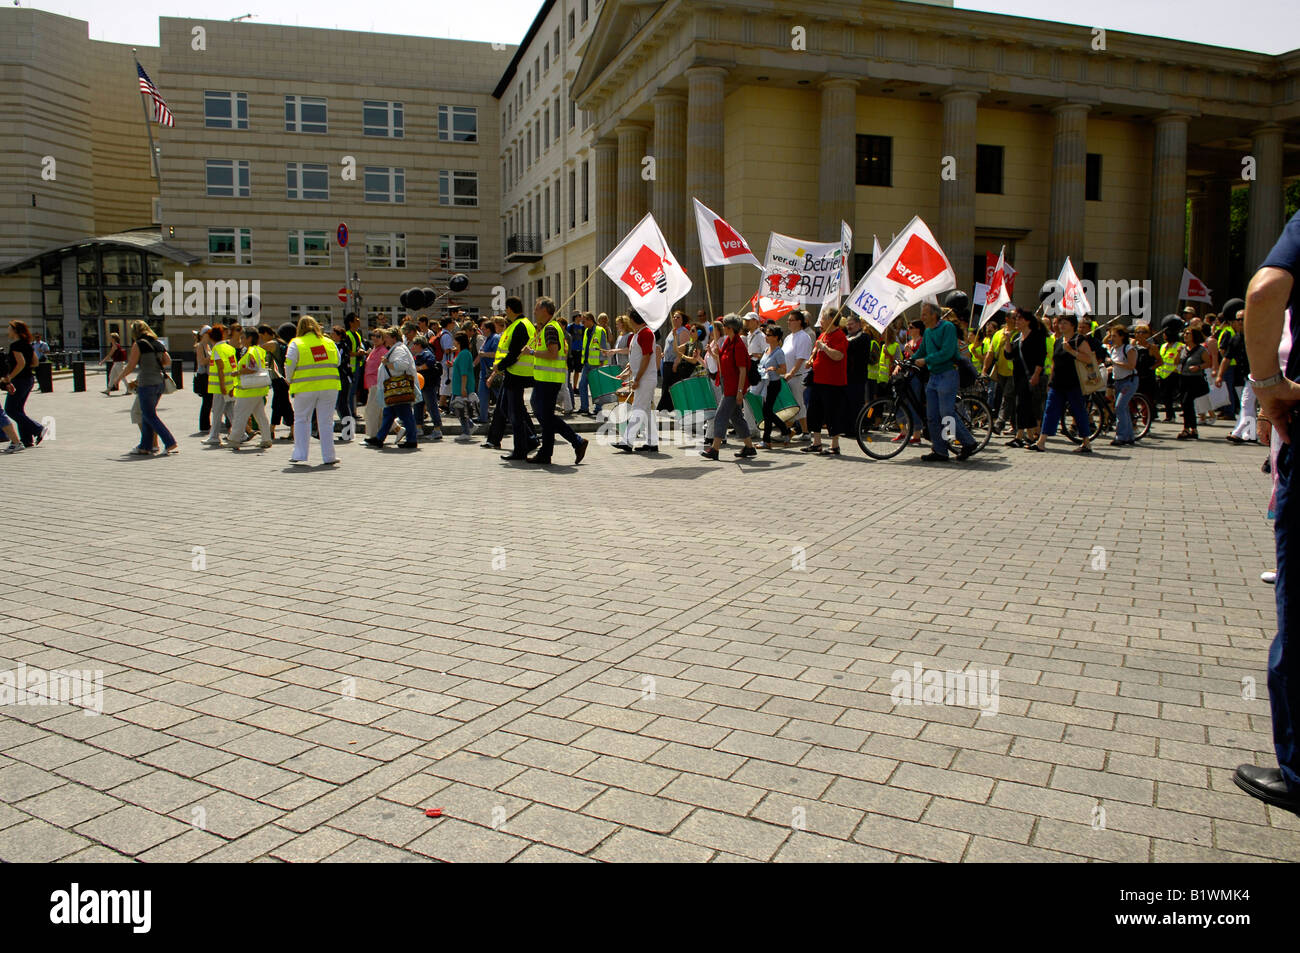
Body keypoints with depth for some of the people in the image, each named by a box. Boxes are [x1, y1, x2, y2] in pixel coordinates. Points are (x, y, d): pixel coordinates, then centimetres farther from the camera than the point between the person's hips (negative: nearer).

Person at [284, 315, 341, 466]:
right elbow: (337, 362, 15)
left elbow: (289, 366, -3)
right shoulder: (329, 342, 8)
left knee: (301, 420, 9)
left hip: (305, 388, -2)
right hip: (329, 386, 3)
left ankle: (300, 456, 6)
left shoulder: (296, 344, -3)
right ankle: (328, 456, 10)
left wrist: (290, 381, 13)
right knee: (326, 421, 8)